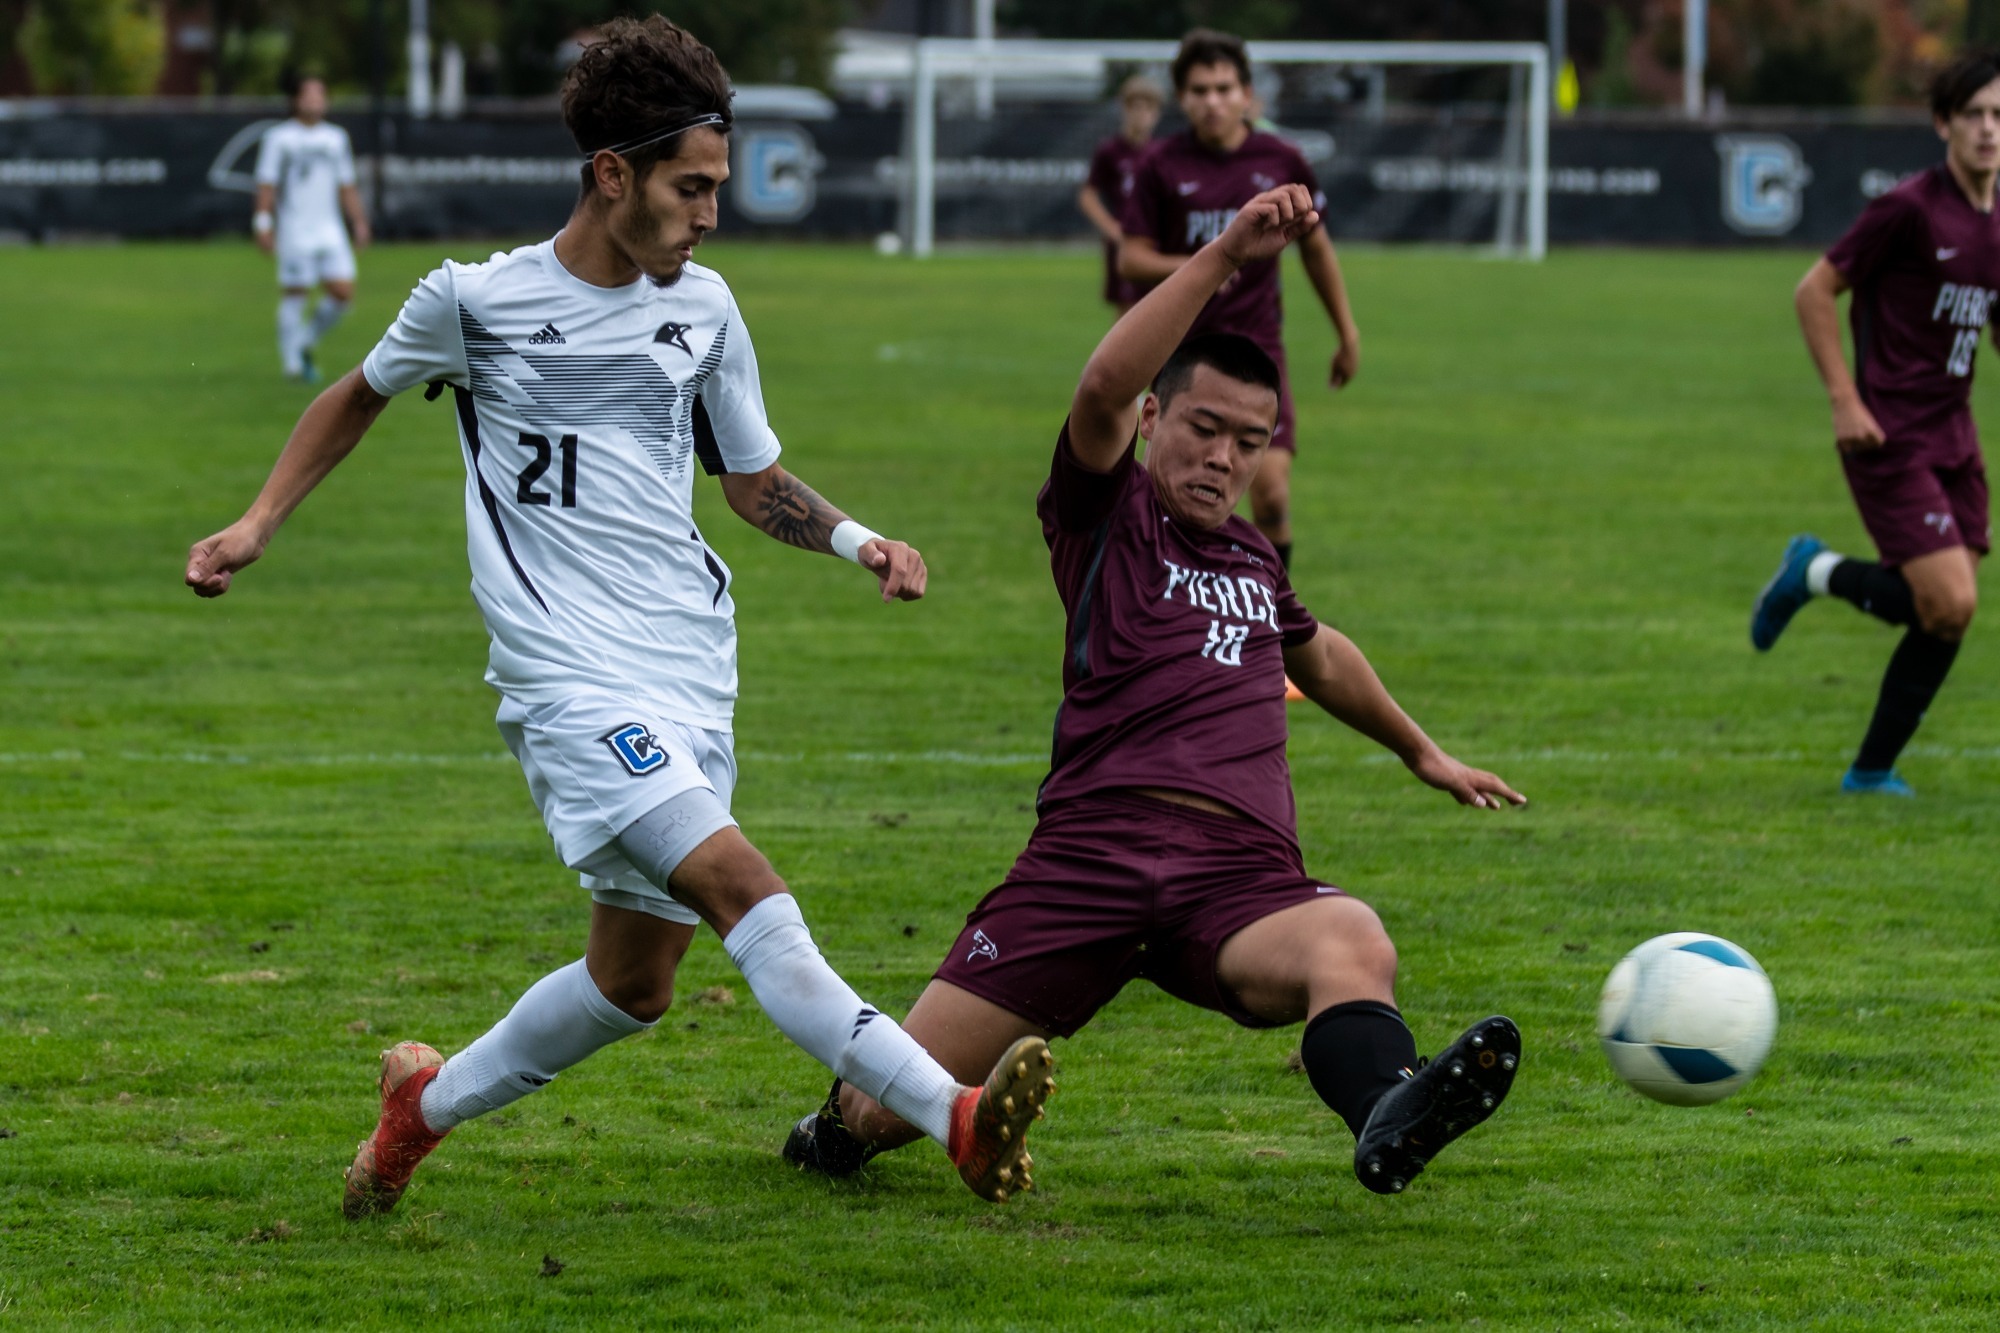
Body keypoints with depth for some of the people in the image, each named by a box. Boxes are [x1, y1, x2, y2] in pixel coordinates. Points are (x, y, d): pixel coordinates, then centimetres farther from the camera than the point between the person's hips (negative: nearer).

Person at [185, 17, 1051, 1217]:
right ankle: (957, 1116, -37)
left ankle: (430, 1100, 35)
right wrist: (258, 526, 12)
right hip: (571, 678, -6)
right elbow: (361, 395, 18)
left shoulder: (703, 307, 10)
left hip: (694, 670, 6)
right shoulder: (477, 302, -1)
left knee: (634, 984, 10)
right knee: (742, 886, -25)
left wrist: (855, 540, 1)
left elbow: (755, 481, 20)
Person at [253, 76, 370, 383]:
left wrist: (359, 221, 13)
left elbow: (347, 186, 19)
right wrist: (264, 224, -9)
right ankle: (293, 363, 4)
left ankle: (305, 345, 15)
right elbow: (267, 184, -2)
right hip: (294, 231, -5)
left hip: (330, 230, 5)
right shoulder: (279, 138, 0)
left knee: (343, 292, -5)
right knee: (295, 294, -5)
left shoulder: (336, 138, 15)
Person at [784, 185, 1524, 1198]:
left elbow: (1319, 657, 50)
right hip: (1093, 855, -3)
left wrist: (1419, 750, 61)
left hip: (1241, 880, 3)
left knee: (1353, 947, -35)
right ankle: (848, 1128, 30)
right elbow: (1105, 389, -13)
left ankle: (1386, 1120, -67)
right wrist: (1223, 258, -21)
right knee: (881, 1114, -8)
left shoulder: (1252, 557, 26)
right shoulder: (1107, 515, 10)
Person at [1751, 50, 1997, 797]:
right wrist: (1845, 400, -15)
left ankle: (1872, 771, 16)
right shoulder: (1911, 209, -13)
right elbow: (1815, 292, -9)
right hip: (1891, 437, -7)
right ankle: (1818, 573, 9)